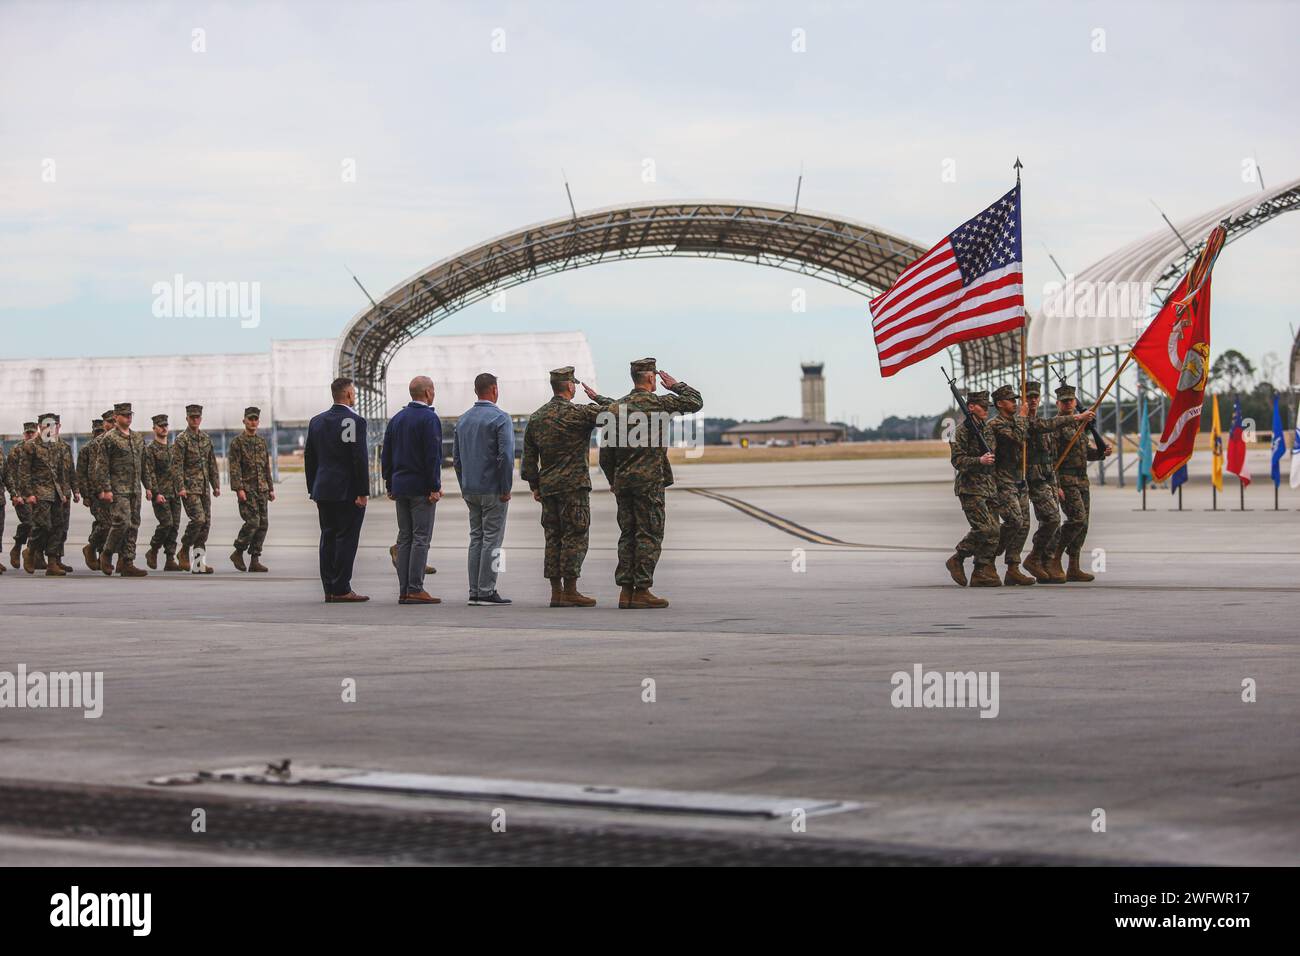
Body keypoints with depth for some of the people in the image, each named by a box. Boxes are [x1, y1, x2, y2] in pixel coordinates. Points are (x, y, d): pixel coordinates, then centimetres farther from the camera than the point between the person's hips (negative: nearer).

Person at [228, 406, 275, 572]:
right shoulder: (238, 442, -3)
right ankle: (238, 552, 1)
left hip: (262, 490, 7)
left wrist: (271, 488, 16)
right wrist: (239, 488, -18)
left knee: (262, 524, 2)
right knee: (252, 522, -16)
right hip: (247, 489, -6)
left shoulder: (262, 442, 16)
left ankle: (255, 560, 6)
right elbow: (234, 468, -10)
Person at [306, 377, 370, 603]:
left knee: (328, 539, 9)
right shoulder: (354, 421, -11)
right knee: (346, 539, -4)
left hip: (323, 490, 7)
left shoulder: (316, 421, 11)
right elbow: (359, 458, -15)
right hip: (348, 491, -7)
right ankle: (341, 590, -6)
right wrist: (363, 492, -13)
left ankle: (329, 589, 10)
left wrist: (313, 489, 19)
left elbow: (309, 457, 14)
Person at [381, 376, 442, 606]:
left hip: (400, 486, 7)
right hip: (421, 487, -7)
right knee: (421, 539, -6)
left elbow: (386, 456, 14)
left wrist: (390, 485, 18)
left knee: (404, 538, 8)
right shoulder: (429, 418, -10)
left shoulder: (396, 419, 13)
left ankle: (404, 591, 7)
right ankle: (415, 590, -10)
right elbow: (433, 456, -16)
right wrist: (434, 487, -14)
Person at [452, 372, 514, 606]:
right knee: (491, 539, -4)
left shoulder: (463, 419, 12)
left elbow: (456, 458, 15)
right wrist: (506, 489, -11)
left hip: (470, 490, 7)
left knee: (476, 538, 11)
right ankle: (486, 592, -6)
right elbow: (506, 456, -17)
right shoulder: (500, 418, -10)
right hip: (493, 490, -7)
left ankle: (475, 592, 9)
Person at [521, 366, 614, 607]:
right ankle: (570, 591, -6)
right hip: (574, 486, -6)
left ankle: (556, 592, 9)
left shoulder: (535, 418, 10)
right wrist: (596, 397, 6)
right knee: (575, 537, -3)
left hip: (547, 487, 6)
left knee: (553, 538, 9)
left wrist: (534, 486, 19)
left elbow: (528, 457, 13)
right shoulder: (579, 413, -10)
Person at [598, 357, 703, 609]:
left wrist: (613, 481, 19)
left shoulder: (615, 408, 8)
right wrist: (675, 385, 14)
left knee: (628, 535, 10)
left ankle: (625, 590, 8)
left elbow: (606, 453, 9)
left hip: (622, 482, 6)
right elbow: (696, 401, 1)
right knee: (649, 536, -2)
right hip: (649, 480, -6)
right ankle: (642, 590, -5)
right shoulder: (658, 403, -8)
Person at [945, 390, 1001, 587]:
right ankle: (956, 560, 1)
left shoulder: (988, 429, 15)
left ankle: (982, 574, 4)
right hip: (970, 487, -8)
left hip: (989, 487, 8)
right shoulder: (963, 430, -8)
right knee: (984, 528, -16)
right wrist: (979, 461, -26)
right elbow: (957, 460, -14)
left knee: (994, 530, 0)